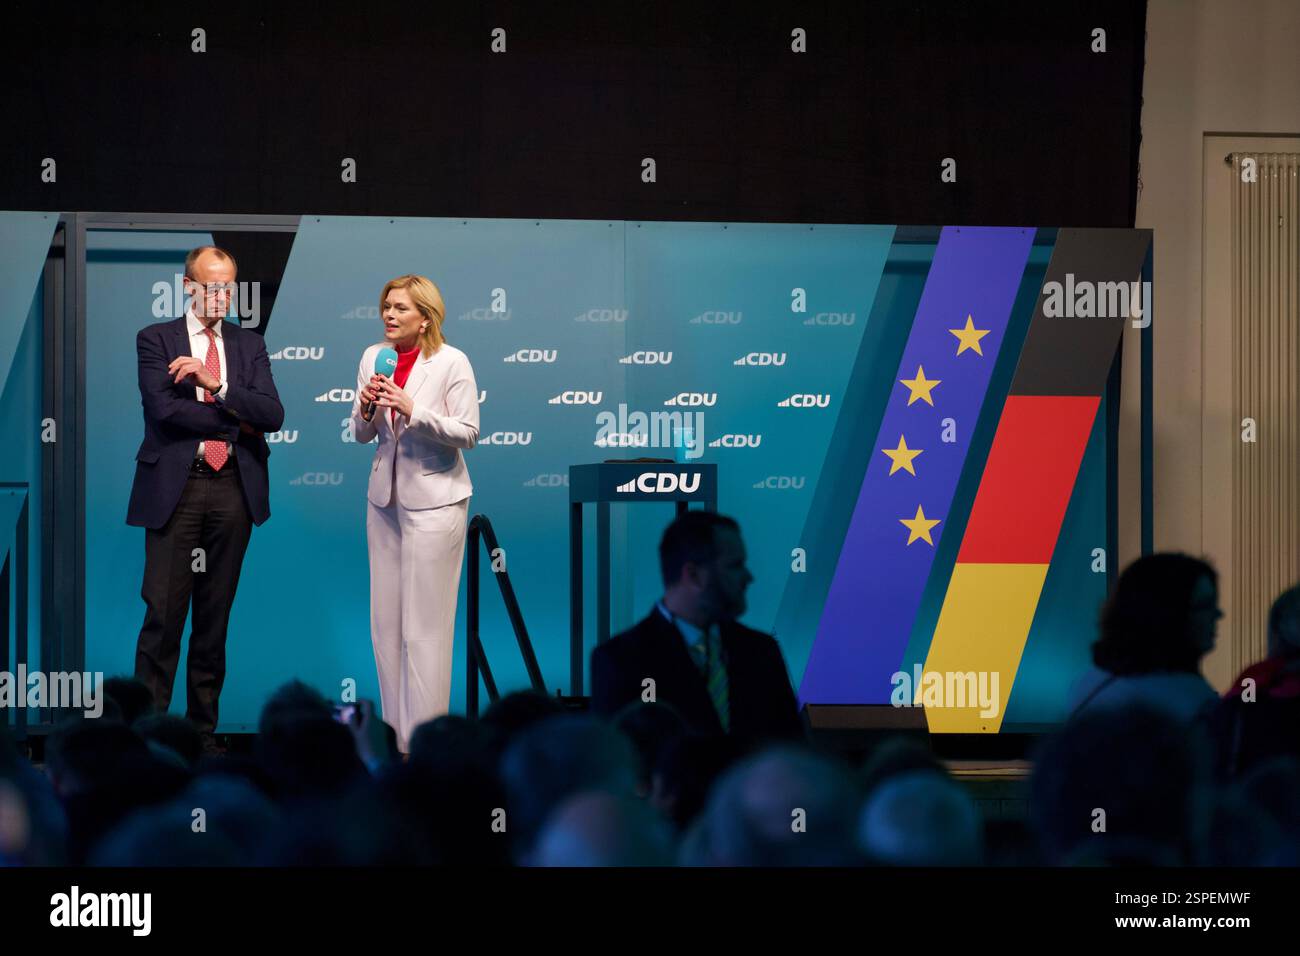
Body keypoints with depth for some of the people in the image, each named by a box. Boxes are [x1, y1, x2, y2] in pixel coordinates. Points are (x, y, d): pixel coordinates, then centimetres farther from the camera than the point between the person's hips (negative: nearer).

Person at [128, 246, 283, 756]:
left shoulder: (249, 345, 13)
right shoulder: (155, 340, 4)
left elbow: (272, 414, -1)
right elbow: (163, 409, -11)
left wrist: (216, 384, -13)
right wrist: (235, 419, -7)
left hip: (233, 488, 3)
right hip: (176, 485, -3)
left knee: (215, 614, 8)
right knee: (164, 613, -7)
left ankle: (204, 728, 13)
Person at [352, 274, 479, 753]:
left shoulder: (451, 362, -10)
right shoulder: (373, 357, 4)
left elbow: (468, 433, -12)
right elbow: (362, 434, 8)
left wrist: (412, 411, -23)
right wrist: (366, 409, -14)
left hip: (433, 499, -6)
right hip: (385, 496, 6)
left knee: (425, 625, -4)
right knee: (385, 620, 8)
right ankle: (394, 731, 15)